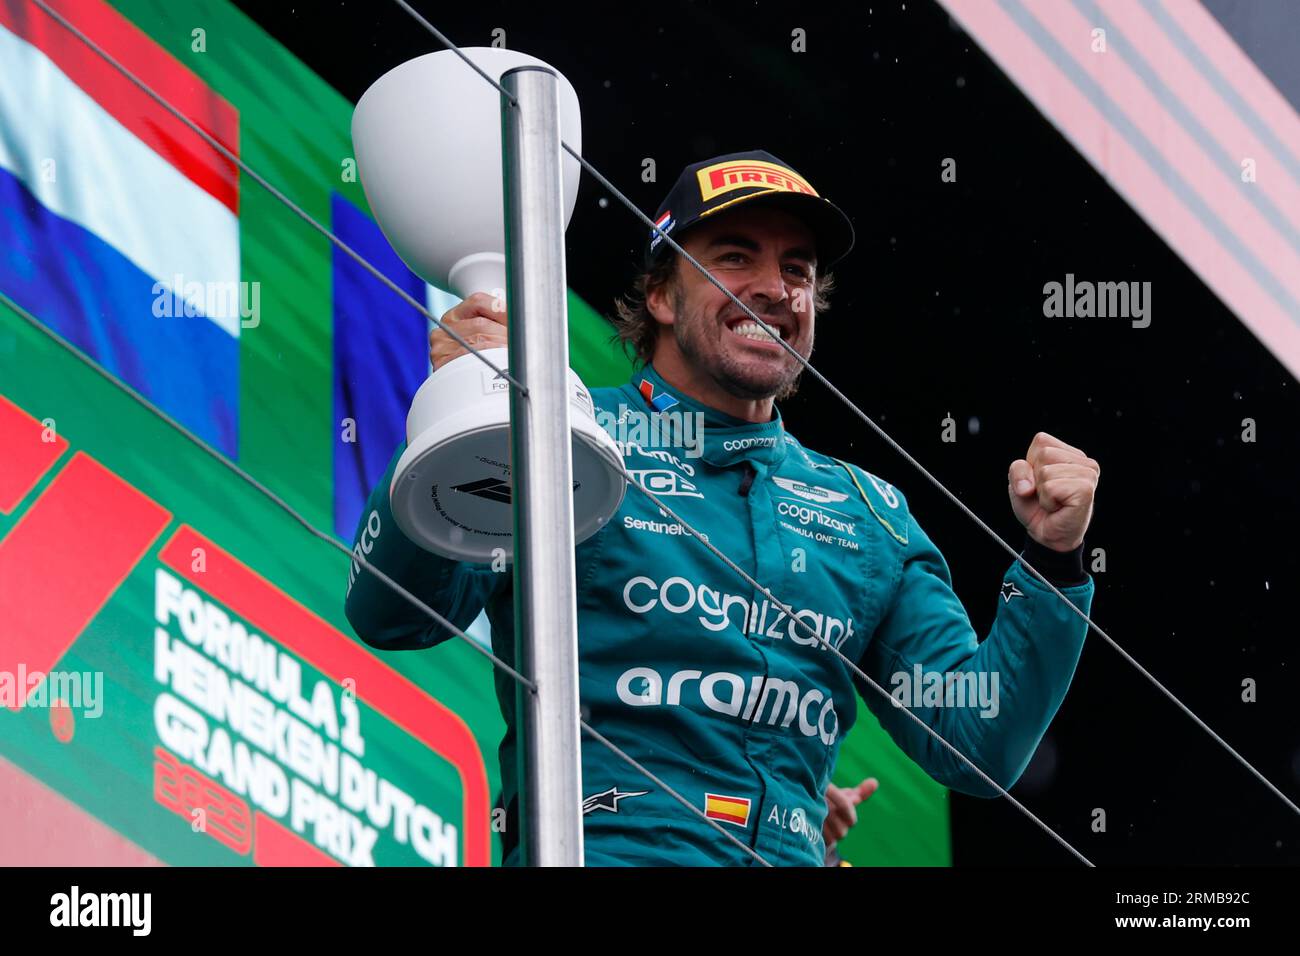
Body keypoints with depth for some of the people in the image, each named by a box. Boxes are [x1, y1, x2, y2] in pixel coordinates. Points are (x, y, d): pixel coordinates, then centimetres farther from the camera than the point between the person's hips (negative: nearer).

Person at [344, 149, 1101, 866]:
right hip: (603, 848, -5)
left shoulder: (870, 512, 19)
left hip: (793, 853, 5)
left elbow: (980, 751, 16)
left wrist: (1052, 562, 5)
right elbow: (390, 617, -3)